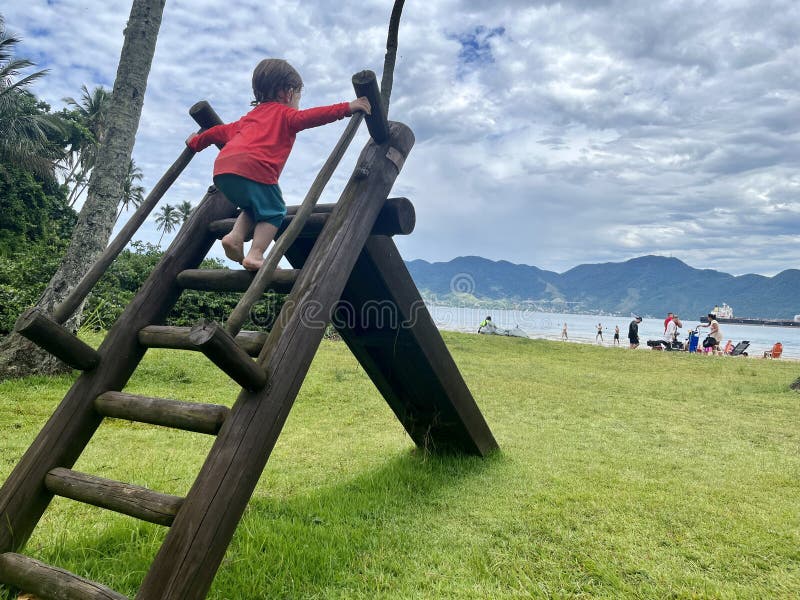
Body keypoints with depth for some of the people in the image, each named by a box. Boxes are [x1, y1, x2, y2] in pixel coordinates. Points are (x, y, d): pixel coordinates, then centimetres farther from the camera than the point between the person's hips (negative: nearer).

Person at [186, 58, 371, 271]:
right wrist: (346, 108, -5)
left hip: (222, 167, 7)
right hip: (253, 168, -7)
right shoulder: (284, 114, 15)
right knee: (273, 211, 5)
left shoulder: (249, 117, 36)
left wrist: (196, 142, 59)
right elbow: (310, 117, -3)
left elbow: (221, 131, 45)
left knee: (255, 206, 26)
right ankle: (255, 255, -10)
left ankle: (235, 236, 6)